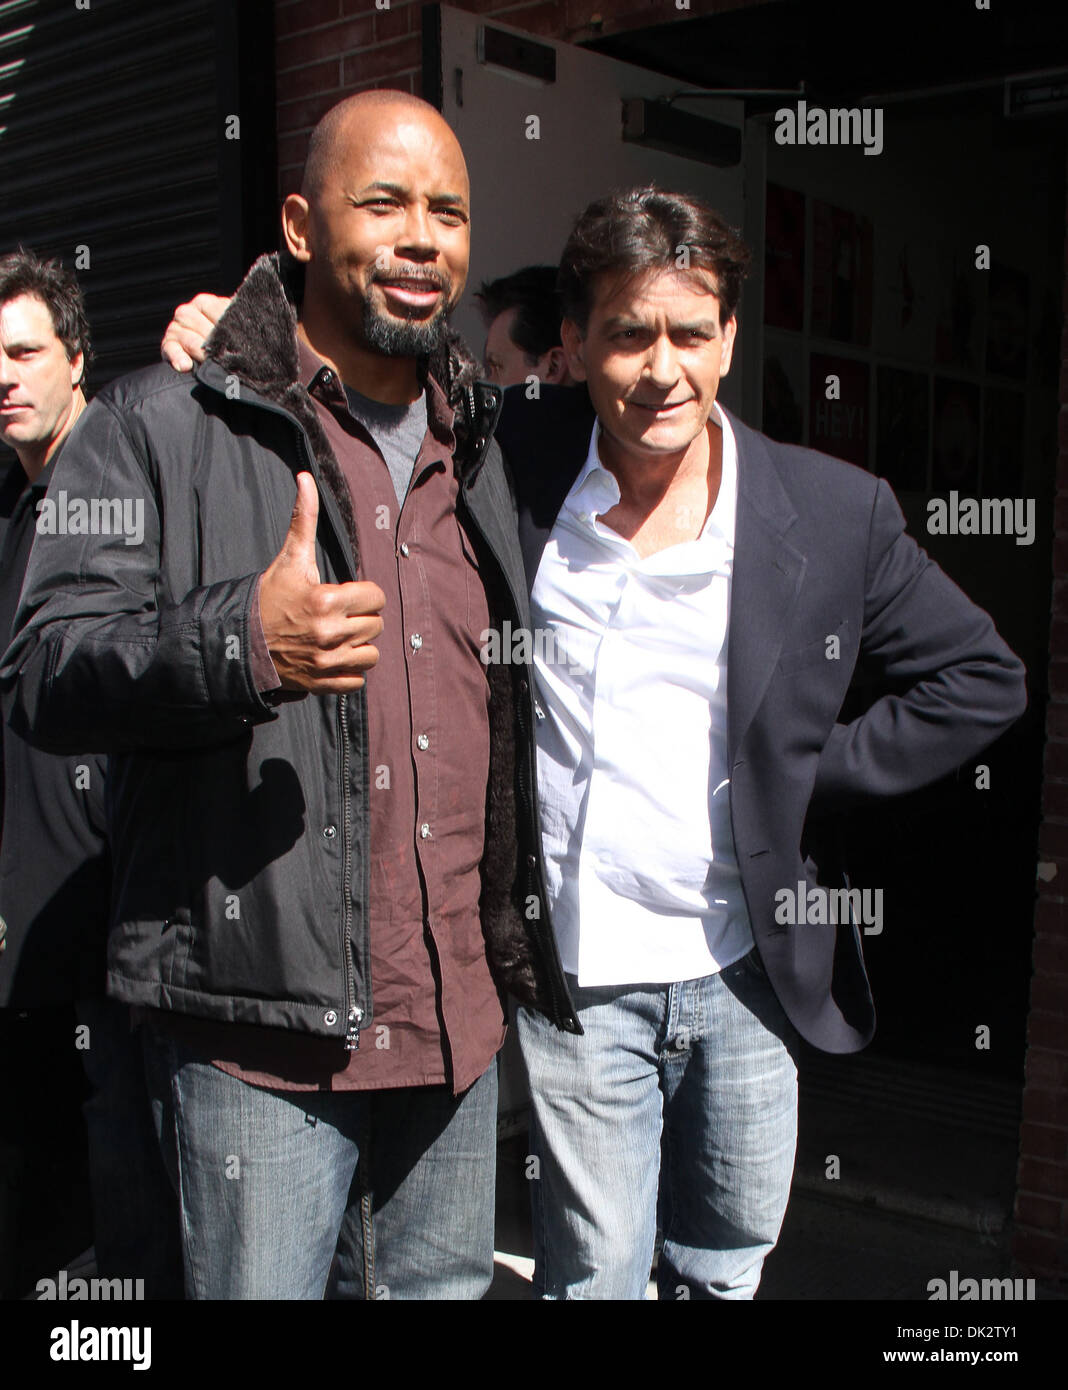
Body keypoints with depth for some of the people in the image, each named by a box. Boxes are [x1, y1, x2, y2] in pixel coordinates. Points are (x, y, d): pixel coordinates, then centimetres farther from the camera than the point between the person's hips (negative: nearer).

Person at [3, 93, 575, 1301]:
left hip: (456, 1021, 6)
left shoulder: (482, 448, 13)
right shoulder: (161, 425, -4)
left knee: (449, 1288, 21)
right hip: (260, 1027, -5)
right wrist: (239, 641, -29)